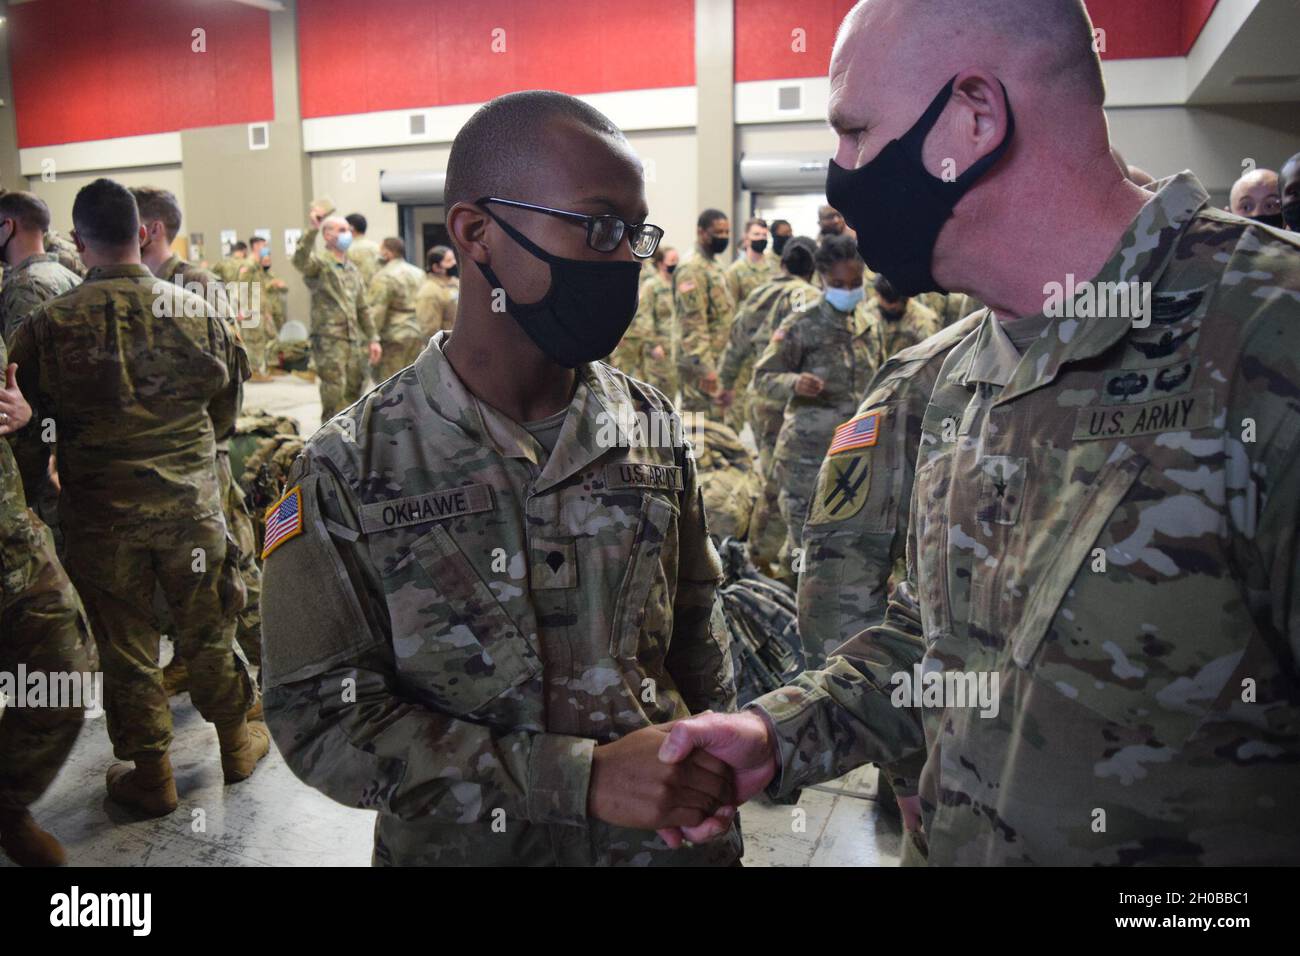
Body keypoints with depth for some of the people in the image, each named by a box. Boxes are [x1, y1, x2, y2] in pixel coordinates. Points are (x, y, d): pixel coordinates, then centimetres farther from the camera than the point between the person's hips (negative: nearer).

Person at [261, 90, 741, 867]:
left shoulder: (652, 427, -6)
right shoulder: (351, 471, -15)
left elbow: (696, 637, 3)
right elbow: (322, 718, -17)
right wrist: (583, 778, -24)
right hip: (466, 847, -2)